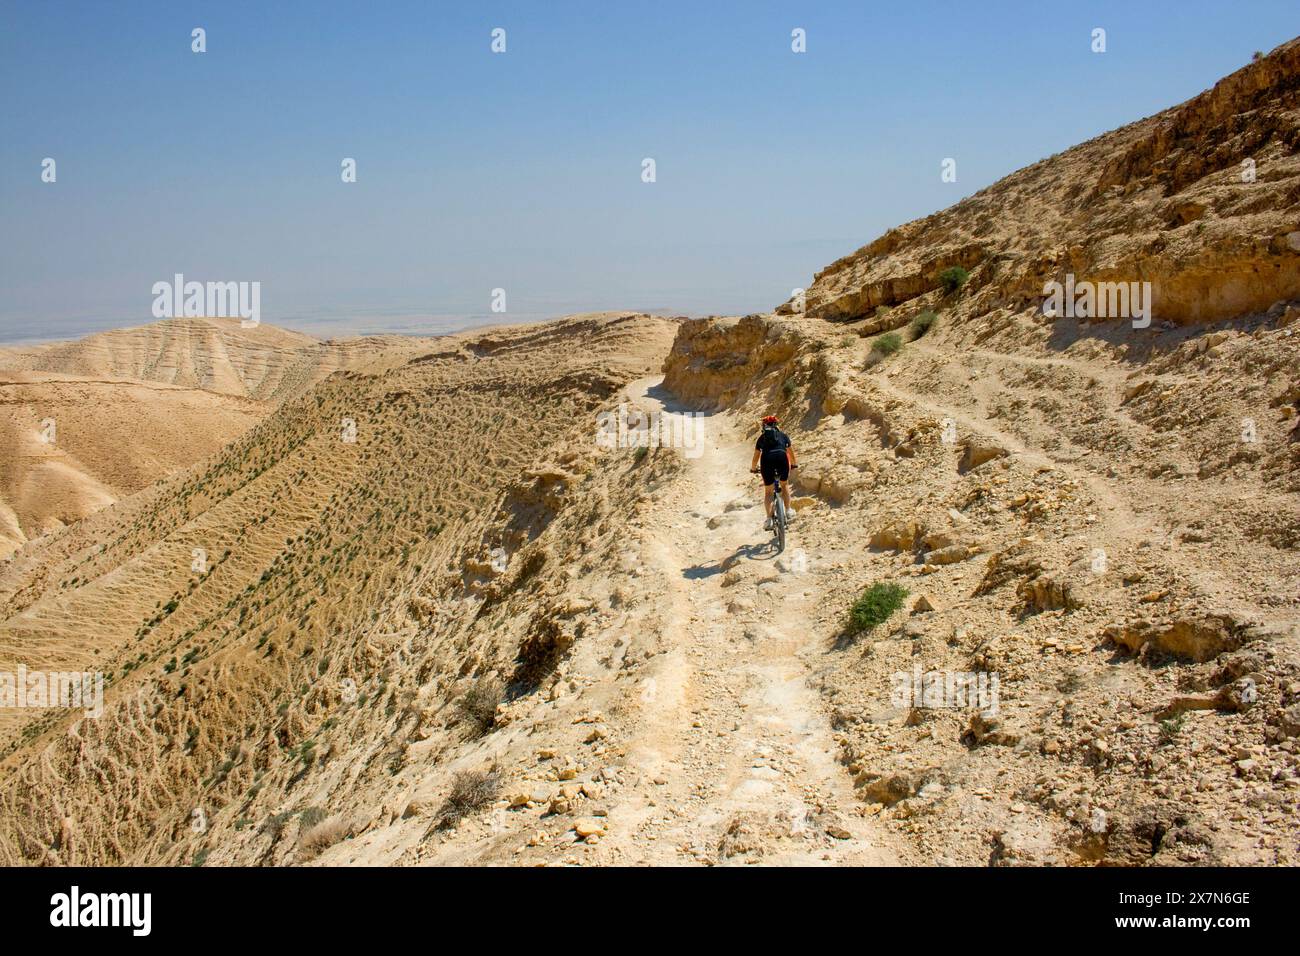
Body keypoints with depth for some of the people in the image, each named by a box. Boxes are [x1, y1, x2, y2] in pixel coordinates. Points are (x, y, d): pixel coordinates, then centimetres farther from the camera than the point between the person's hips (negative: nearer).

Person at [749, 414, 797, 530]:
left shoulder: (762, 437, 26)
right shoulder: (783, 435, 26)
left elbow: (756, 456, 31)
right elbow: (791, 452, 35)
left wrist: (753, 468, 47)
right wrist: (794, 464, 52)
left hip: (766, 460, 0)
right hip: (781, 457, 0)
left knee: (768, 491, 11)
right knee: (784, 484, 27)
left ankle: (769, 519, 0)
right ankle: (788, 511, 22)